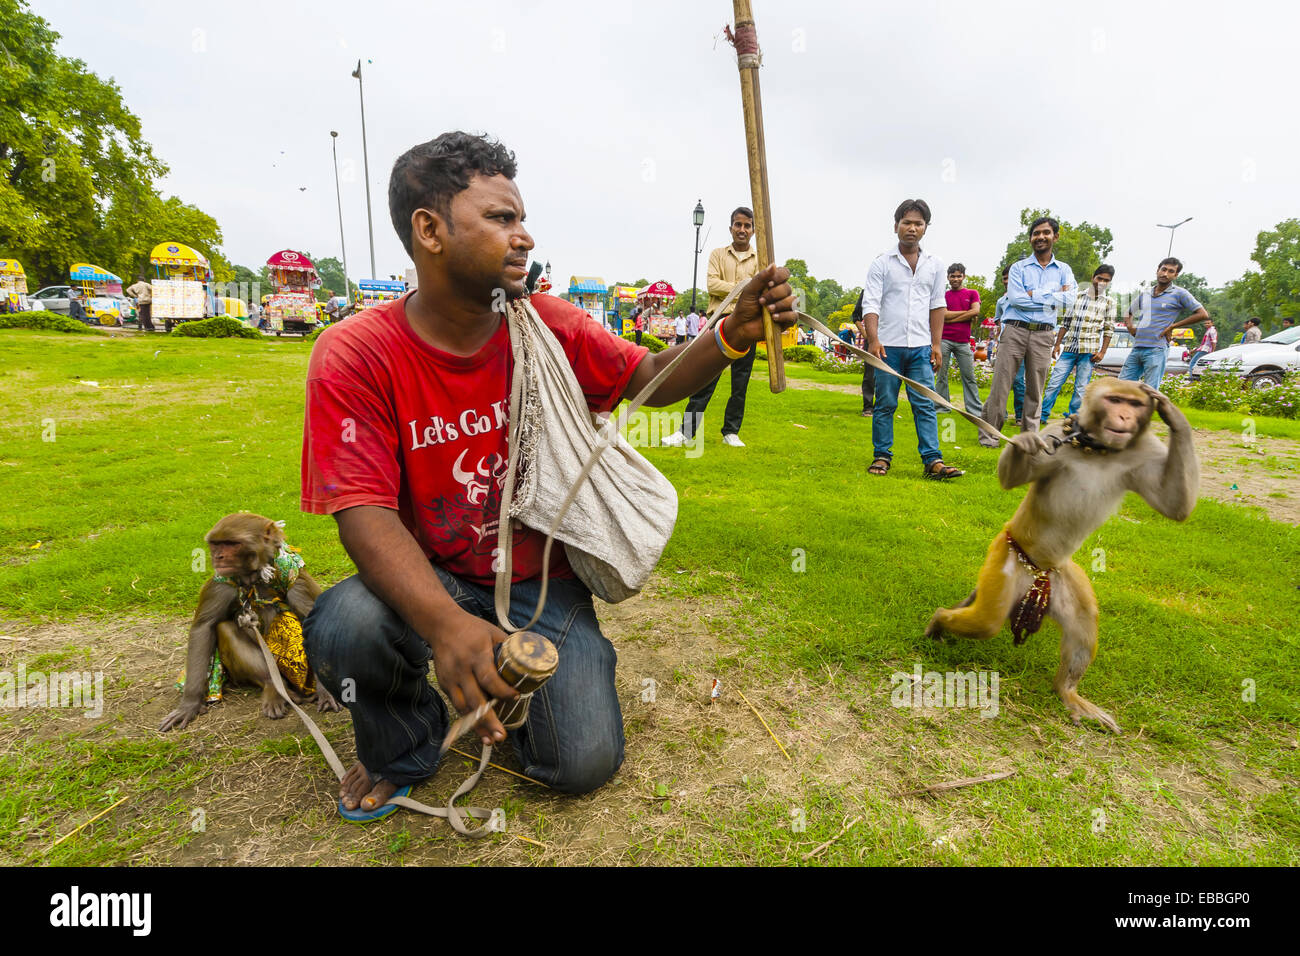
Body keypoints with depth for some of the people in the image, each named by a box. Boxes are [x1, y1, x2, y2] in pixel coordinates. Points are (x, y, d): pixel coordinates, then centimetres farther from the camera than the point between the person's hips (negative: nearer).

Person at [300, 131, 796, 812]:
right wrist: (445, 623, -41)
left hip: (544, 583, 2)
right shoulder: (353, 357, -16)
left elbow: (652, 380, 1)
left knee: (584, 762, -13)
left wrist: (736, 332, -18)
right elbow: (364, 513, -24)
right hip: (431, 582, -1)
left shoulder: (549, 327, -7)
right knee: (341, 628, -34)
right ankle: (404, 745, 3)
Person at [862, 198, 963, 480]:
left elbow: (937, 306, 14)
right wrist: (873, 339, -18)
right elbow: (870, 304, -5)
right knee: (885, 404, 3)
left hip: (920, 347, 2)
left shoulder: (935, 264, 12)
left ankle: (933, 461, -3)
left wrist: (936, 344, 7)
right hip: (888, 346, -2)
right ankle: (882, 457, 12)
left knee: (925, 405, -1)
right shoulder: (881, 263, 2)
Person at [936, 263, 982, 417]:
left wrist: (952, 318, -6)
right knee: (941, 375, 0)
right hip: (944, 340, 0)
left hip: (963, 342, 1)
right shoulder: (943, 295, 10)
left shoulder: (972, 293, 12)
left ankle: (976, 410, 5)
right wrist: (967, 312, -3)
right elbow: (944, 315, -5)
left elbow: (976, 312, -4)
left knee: (969, 376, 2)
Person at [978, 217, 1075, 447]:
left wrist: (1034, 295, -8)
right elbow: (1015, 298, -9)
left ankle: (1029, 435, 13)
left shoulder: (1064, 270, 14)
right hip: (1015, 330, -2)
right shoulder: (1018, 268, 7)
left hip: (1043, 334, 2)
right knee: (1000, 383, -5)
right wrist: (1052, 296, -6)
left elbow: (1069, 299, -3)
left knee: (1035, 389, 6)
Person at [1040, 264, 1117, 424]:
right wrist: (1057, 344, 9)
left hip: (1089, 350, -2)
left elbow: (1109, 329, 3)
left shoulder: (1110, 302, 6)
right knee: (1054, 382, -2)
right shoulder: (1078, 296, 12)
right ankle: (1043, 416, 4)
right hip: (1069, 348, 2)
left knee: (1081, 388, 0)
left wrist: (1102, 352, -5)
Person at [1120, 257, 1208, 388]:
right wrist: (1130, 327, 11)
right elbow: (1128, 313, 32)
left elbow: (1203, 314, -3)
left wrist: (1173, 326, -5)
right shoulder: (1144, 294, 17)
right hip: (1136, 348, 5)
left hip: (1157, 349, -5)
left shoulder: (1179, 293, 2)